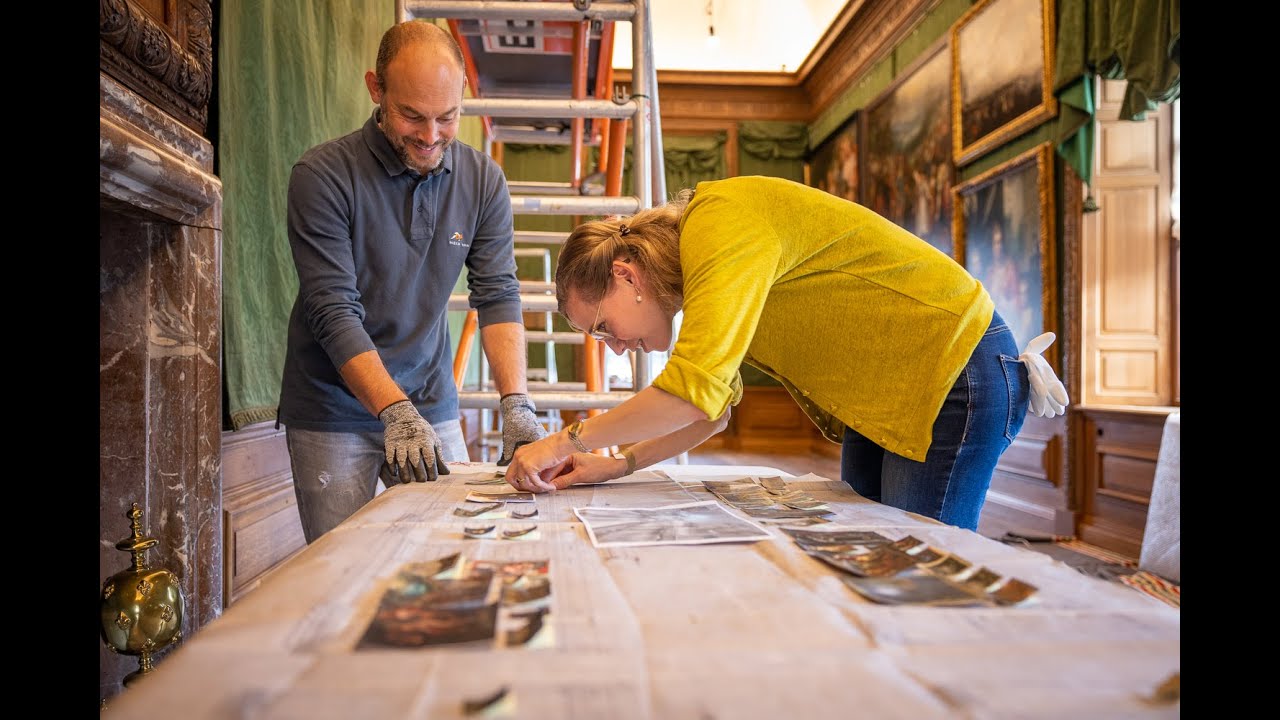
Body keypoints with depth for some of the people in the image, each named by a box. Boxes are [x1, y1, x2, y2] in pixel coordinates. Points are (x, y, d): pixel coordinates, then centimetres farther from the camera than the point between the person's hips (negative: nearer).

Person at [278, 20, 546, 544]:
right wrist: (396, 412, -29)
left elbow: (498, 296, -8)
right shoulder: (322, 175, -14)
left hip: (432, 405, 3)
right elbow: (334, 313, -18)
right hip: (334, 412, -3)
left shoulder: (483, 180, -3)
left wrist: (516, 404, -21)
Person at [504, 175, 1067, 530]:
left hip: (954, 375, -9)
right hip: (883, 399, 9)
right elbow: (714, 409, 9)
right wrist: (620, 463, -1)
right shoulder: (702, 266, 5)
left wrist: (571, 438, -24)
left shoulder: (722, 223, -25)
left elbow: (695, 391, -36)